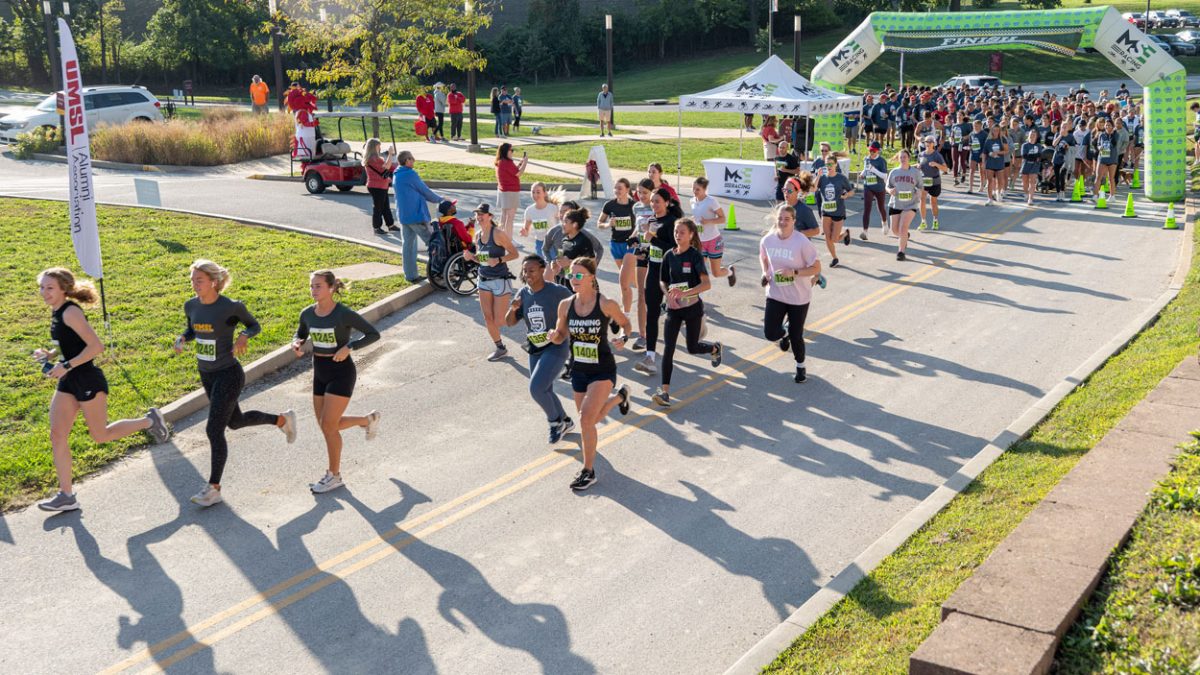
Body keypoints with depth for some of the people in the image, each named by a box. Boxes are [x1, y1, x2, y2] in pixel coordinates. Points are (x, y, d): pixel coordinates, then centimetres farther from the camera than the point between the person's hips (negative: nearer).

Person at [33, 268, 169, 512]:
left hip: (88, 381, -9)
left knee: (100, 435, 3)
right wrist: (49, 354, 5)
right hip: (67, 382, 9)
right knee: (57, 436, 3)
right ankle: (66, 496, 9)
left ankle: (149, 421, 24)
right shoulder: (56, 312, 8)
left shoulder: (71, 312, -18)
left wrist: (66, 366, -24)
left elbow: (96, 346, -24)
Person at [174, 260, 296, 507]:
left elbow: (255, 325, -3)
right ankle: (282, 419, 45)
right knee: (235, 422, 22)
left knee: (214, 430, -7)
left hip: (228, 375, -7)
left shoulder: (231, 307, -18)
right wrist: (181, 338, -7)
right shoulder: (191, 306, -2)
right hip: (206, 374, 7)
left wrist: (244, 336, -24)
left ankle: (214, 489, 6)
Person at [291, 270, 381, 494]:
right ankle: (369, 419, 36)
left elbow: (373, 334, -12)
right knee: (326, 425, 12)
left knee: (328, 426, -6)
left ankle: (333, 475, 12)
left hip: (341, 373, -7)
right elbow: (300, 335, 16)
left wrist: (349, 347, -25)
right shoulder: (308, 314, -1)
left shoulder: (344, 314, -17)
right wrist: (296, 344, -8)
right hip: (320, 373, 7)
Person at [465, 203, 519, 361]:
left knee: (499, 319, -6)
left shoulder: (498, 234, -15)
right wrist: (471, 256, -4)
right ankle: (500, 348, 20)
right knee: (488, 318, 7)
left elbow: (514, 253, -11)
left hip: (500, 280, -7)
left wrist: (498, 260, -25)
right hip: (484, 280, 7)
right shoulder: (478, 235, 6)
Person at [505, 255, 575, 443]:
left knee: (536, 388, -19)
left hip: (555, 347, -7)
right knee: (545, 392, 16)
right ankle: (565, 422, 40)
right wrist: (513, 308, -17)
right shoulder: (523, 293, 0)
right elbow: (509, 322, 4)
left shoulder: (558, 291, -17)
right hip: (535, 350, 7)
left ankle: (555, 421, 6)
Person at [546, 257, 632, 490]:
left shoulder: (606, 305, -16)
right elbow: (561, 336, 7)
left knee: (586, 419, -16)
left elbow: (626, 324, 1)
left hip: (603, 370, -5)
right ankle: (619, 396, 48)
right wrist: (554, 336, -16)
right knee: (589, 420, 17)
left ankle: (588, 471, 1)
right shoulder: (566, 305, -5)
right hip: (579, 371, 5)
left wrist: (623, 338, -19)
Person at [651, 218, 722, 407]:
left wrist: (684, 293, -32)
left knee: (692, 348, 11)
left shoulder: (695, 255, -12)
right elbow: (663, 281, 12)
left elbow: (707, 284, -21)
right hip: (673, 308, 3)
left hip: (692, 308, -3)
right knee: (668, 348, -10)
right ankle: (665, 392, -12)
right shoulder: (669, 255, 1)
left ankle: (715, 349, 47)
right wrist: (668, 295, -8)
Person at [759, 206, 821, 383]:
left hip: (799, 297, -3)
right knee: (770, 333, -5)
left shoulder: (802, 242, -20)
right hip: (775, 294, 3)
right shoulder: (767, 240, -8)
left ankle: (800, 366, 35)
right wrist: (765, 272, -4)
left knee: (796, 336, 6)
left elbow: (816, 268, -14)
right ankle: (785, 332, 34)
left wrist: (794, 272, -26)